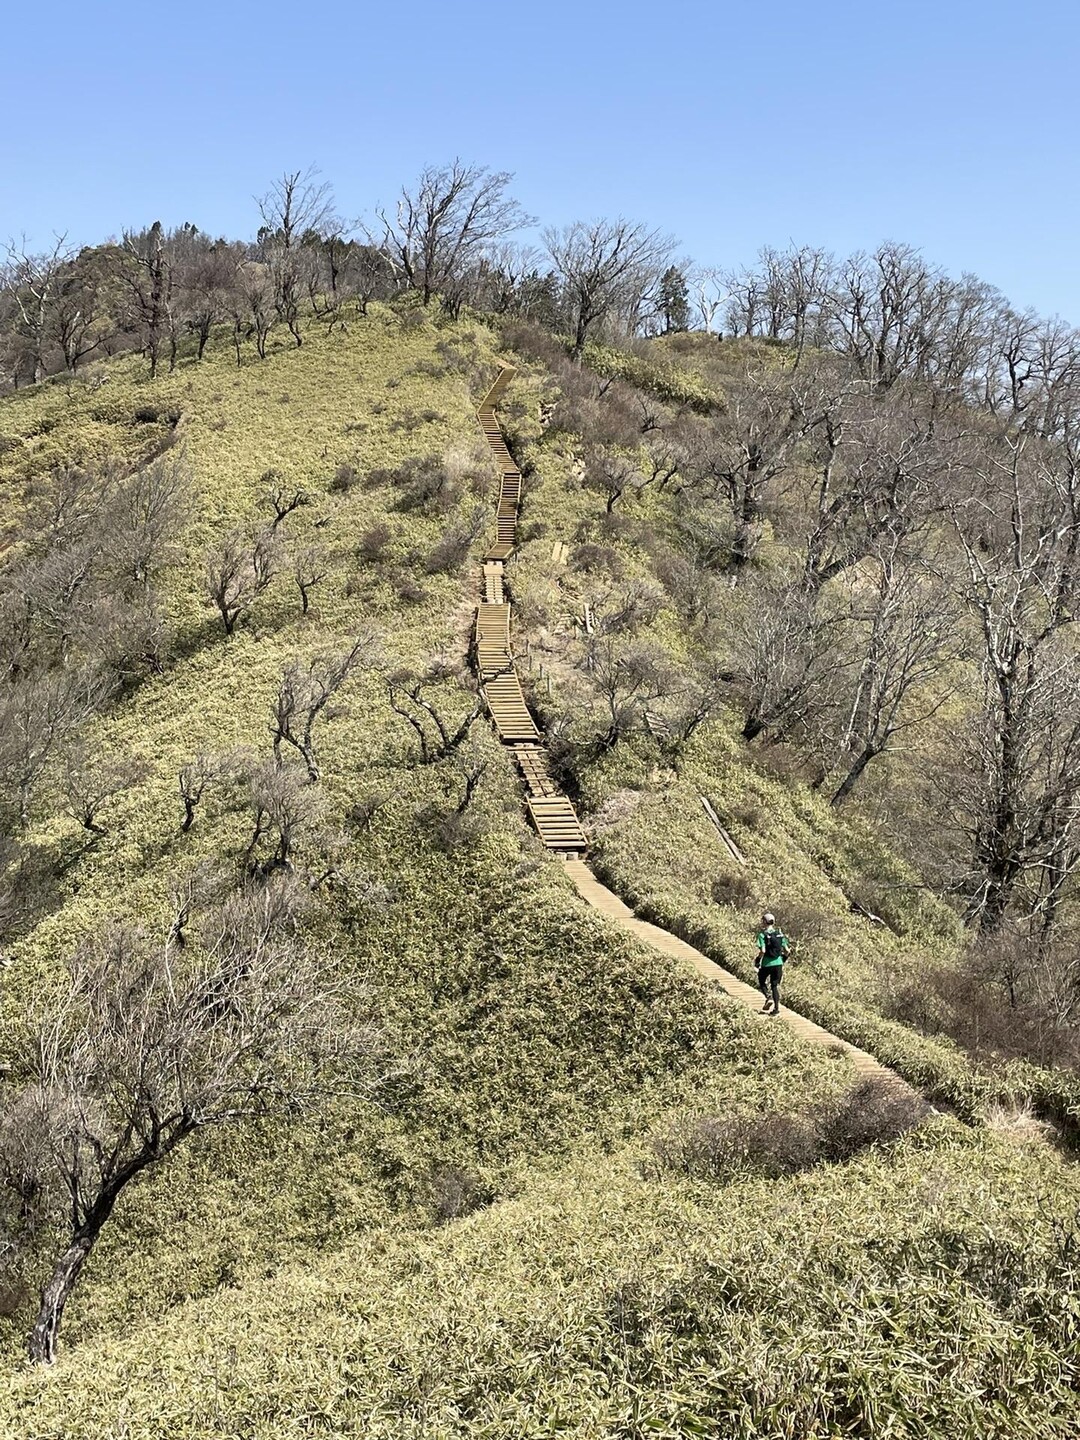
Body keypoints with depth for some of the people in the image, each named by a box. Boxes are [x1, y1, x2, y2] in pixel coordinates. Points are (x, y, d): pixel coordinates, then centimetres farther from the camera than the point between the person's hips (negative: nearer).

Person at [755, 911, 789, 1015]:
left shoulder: (763, 934, -10)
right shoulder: (780, 934, 4)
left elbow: (763, 951, -20)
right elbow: (786, 950, 2)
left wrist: (757, 960, -4)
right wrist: (783, 958, 20)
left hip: (767, 964, -4)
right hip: (778, 963, 4)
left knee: (761, 982, 18)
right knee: (775, 986, 14)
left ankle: (768, 998, -6)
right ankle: (776, 1008, 8)